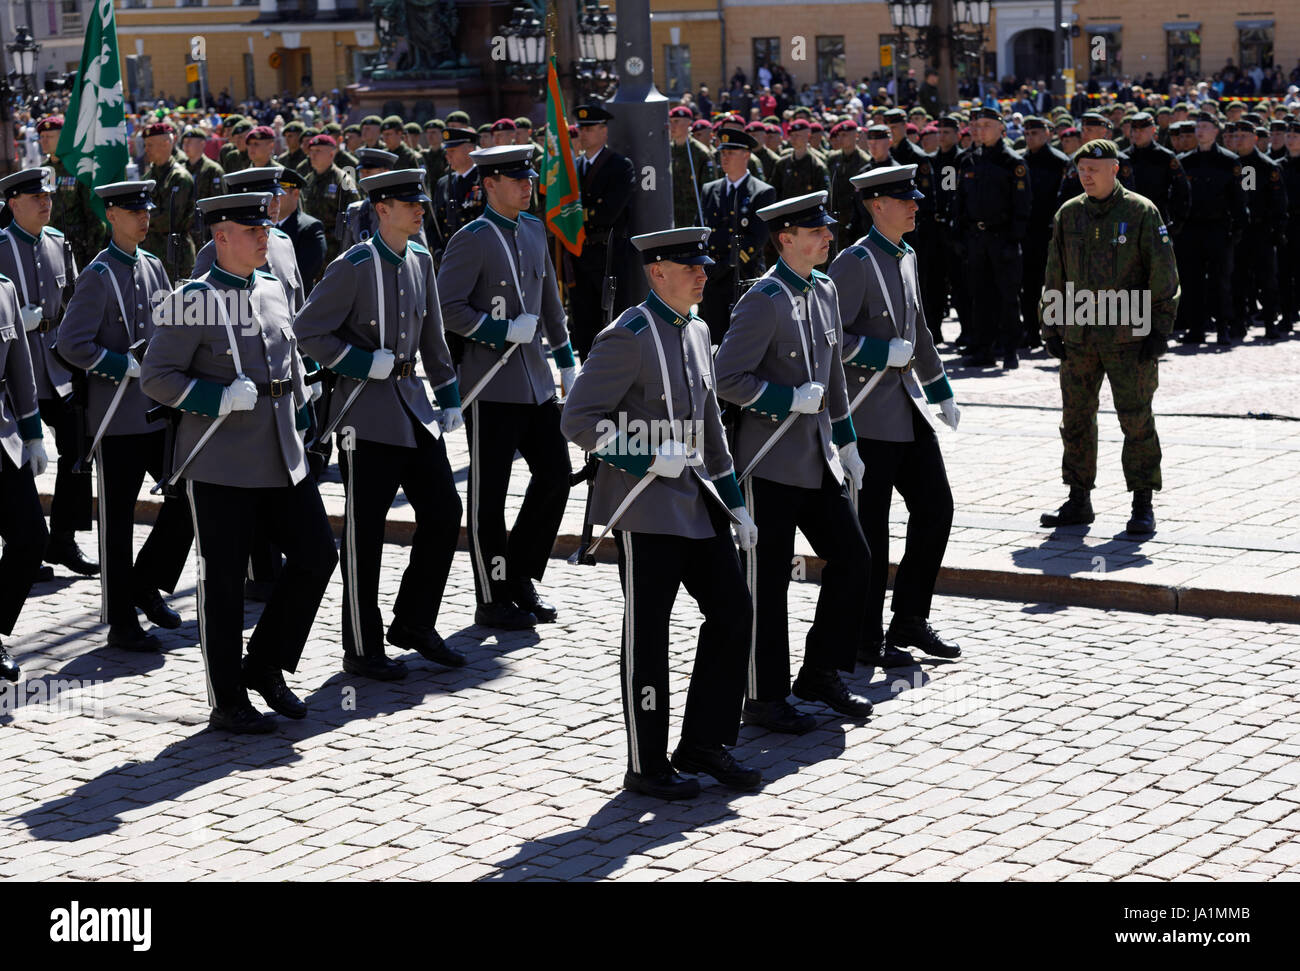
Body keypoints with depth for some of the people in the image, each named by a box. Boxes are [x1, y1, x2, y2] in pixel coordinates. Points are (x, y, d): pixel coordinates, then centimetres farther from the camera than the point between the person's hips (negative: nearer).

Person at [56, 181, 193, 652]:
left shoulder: (153, 267, 10)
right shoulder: (98, 276, -11)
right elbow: (72, 344, -17)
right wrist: (129, 366, -17)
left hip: (162, 409, 7)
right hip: (118, 416, -7)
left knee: (188, 497, 4)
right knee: (117, 520, 2)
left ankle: (146, 585, 23)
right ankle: (121, 624, 10)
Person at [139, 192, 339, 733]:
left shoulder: (273, 291, 11)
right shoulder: (192, 301, -8)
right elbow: (155, 377, -9)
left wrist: (300, 419, 21)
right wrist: (219, 399, -20)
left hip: (282, 459, 7)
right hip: (220, 465, -6)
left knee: (317, 556, 3)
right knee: (223, 580, 1)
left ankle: (264, 666, 20)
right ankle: (227, 704, 12)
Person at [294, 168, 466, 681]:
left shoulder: (420, 260, 9)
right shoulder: (354, 266, -12)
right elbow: (307, 329, -12)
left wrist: (449, 398, 16)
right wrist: (364, 363, -16)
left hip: (413, 405, 7)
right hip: (367, 413, -7)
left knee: (444, 513, 6)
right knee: (363, 530, 0)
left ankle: (414, 623, 23)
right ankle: (362, 649, 9)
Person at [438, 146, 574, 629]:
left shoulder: (534, 231, 11)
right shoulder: (471, 240, -11)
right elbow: (448, 308, -16)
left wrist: (567, 360, 20)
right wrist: (504, 330, -18)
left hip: (536, 380, 8)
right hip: (491, 385, -7)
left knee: (555, 475, 8)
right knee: (488, 494, 1)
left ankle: (520, 576, 22)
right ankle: (493, 601, 9)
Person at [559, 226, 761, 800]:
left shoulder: (696, 332, 13)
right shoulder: (627, 337, -13)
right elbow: (578, 420, -16)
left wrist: (735, 504, 19)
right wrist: (650, 458, -20)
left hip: (695, 498, 8)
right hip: (645, 509, -8)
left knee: (732, 611, 6)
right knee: (646, 635, 0)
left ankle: (704, 743, 18)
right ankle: (647, 766, 11)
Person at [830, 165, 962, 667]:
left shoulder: (906, 257, 13)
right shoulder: (855, 262, -13)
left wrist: (942, 392, 25)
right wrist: (883, 352, -19)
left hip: (909, 407, 9)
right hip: (869, 413, -8)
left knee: (936, 508, 8)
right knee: (869, 530, -1)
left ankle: (909, 620, 21)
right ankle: (866, 639, 10)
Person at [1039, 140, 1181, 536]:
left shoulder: (1141, 212, -3)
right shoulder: (1068, 215, 9)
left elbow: (1163, 274, -3)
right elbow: (1055, 276, 16)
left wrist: (1159, 329, -8)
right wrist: (1050, 326, 10)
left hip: (1128, 337, -4)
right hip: (1078, 336, 4)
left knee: (1136, 420, -2)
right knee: (1075, 419, 7)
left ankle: (1142, 505, 6)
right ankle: (1078, 501, 18)